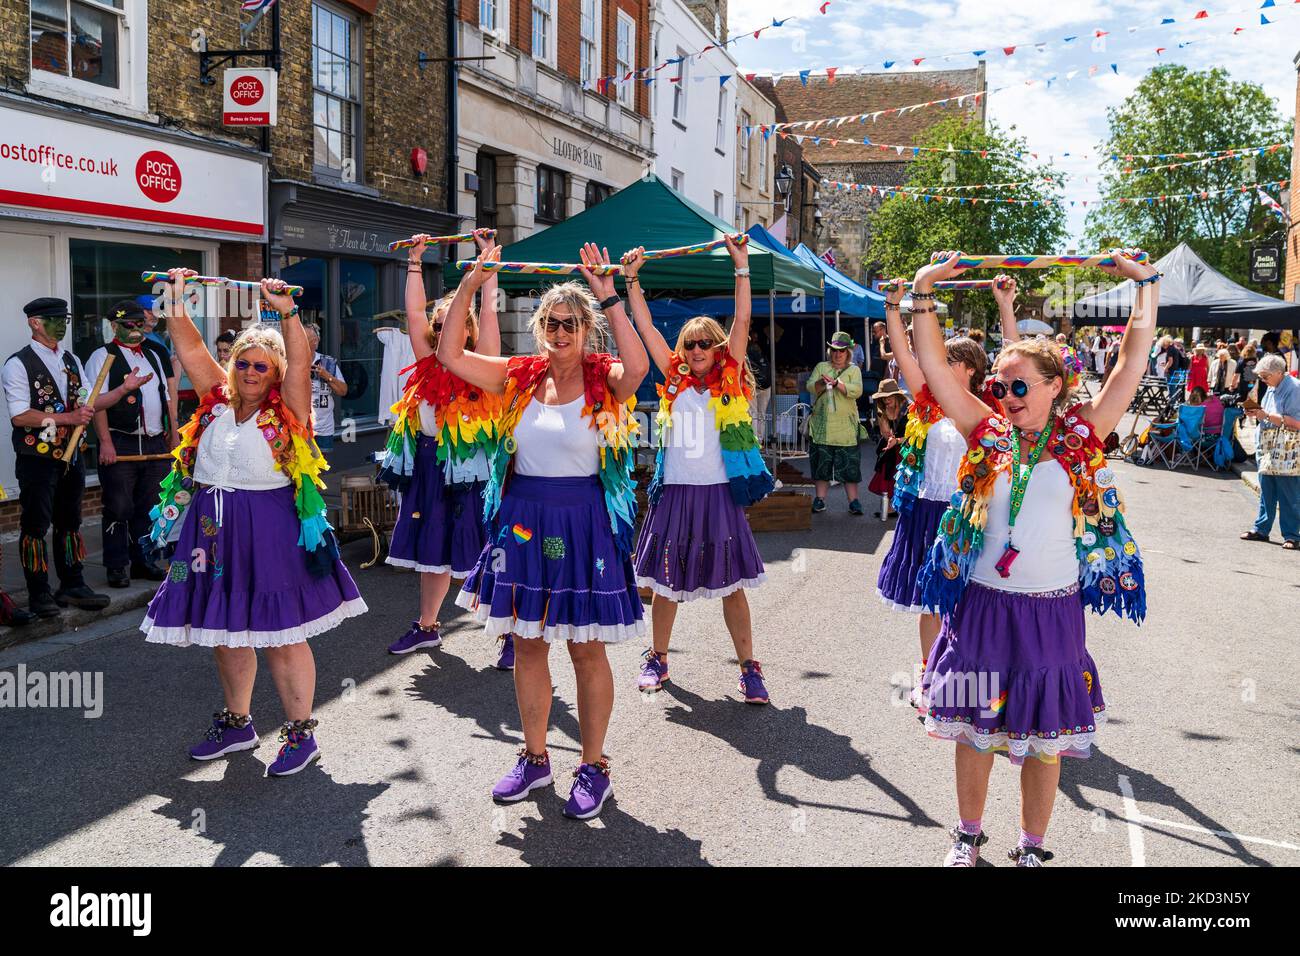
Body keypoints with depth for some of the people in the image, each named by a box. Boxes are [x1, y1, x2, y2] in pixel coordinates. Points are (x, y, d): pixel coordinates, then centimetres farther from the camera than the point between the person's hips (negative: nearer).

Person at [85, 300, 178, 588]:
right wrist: (106, 442, -16)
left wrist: (173, 431, 13)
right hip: (120, 443, -5)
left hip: (156, 443, 5)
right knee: (119, 508, -2)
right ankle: (117, 566, 7)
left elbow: (169, 395, 20)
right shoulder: (103, 356, -1)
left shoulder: (155, 353, 16)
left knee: (148, 508, 11)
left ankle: (141, 561, 22)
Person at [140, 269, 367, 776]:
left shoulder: (286, 410, -6)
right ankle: (237, 724, 32)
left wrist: (287, 311, -29)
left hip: (270, 530, -6)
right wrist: (177, 302, -2)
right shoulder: (218, 398, 8)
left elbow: (300, 361, -20)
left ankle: (301, 733, 11)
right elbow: (191, 349, 6)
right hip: (213, 530, 6)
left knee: (281, 634, -1)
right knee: (225, 632, 15)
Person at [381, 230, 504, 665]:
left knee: (485, 553, -4)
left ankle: (511, 633, 4)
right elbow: (414, 312, 12)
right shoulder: (429, 363, 10)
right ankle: (427, 626, 30)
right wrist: (415, 262, 14)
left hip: (470, 469, -5)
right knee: (432, 550, 16)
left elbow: (489, 311, -8)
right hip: (429, 469, 6)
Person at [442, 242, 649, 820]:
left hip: (583, 522, -4)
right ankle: (535, 759, 29)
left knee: (587, 649, 4)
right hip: (521, 518, 5)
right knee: (527, 642, 13)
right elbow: (450, 355, 3)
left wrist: (609, 299, -26)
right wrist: (469, 287, -3)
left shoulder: (604, 380, -5)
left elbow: (638, 367, -29)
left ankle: (593, 767, 21)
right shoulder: (520, 377, 6)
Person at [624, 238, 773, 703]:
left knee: (731, 582, 0)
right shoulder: (674, 380, 8)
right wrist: (631, 279, 2)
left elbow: (741, 322, -3)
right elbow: (645, 326, 6)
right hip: (674, 493, 2)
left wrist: (742, 268, -7)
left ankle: (749, 668, 9)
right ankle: (657, 659, 26)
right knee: (665, 579, 10)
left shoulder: (729, 381, 4)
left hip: (719, 494, -2)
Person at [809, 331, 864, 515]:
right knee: (821, 463, 4)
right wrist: (822, 383, -21)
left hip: (845, 426, -1)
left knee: (849, 464, -2)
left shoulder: (854, 370, 8)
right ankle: (820, 500, 12)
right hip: (822, 426, 1)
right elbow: (810, 386, 0)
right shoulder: (821, 367, 13)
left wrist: (836, 383, -22)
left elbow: (857, 390, -9)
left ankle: (853, 500, 4)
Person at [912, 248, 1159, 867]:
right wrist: (922, 289, -4)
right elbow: (933, 365, -3)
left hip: (1052, 611, -1)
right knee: (975, 727, 12)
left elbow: (1132, 366, -3)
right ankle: (968, 836, 33)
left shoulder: (1081, 437, -1)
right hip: (983, 606, 1)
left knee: (1045, 734, 10)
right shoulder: (987, 434, 0)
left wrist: (1146, 285, 1)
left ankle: (1031, 847, 29)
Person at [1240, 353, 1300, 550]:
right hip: (1268, 450, 8)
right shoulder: (1271, 389, 14)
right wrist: (1257, 414, 2)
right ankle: (1261, 529, 21)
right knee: (1266, 494, 13)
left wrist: (1266, 415, -18)